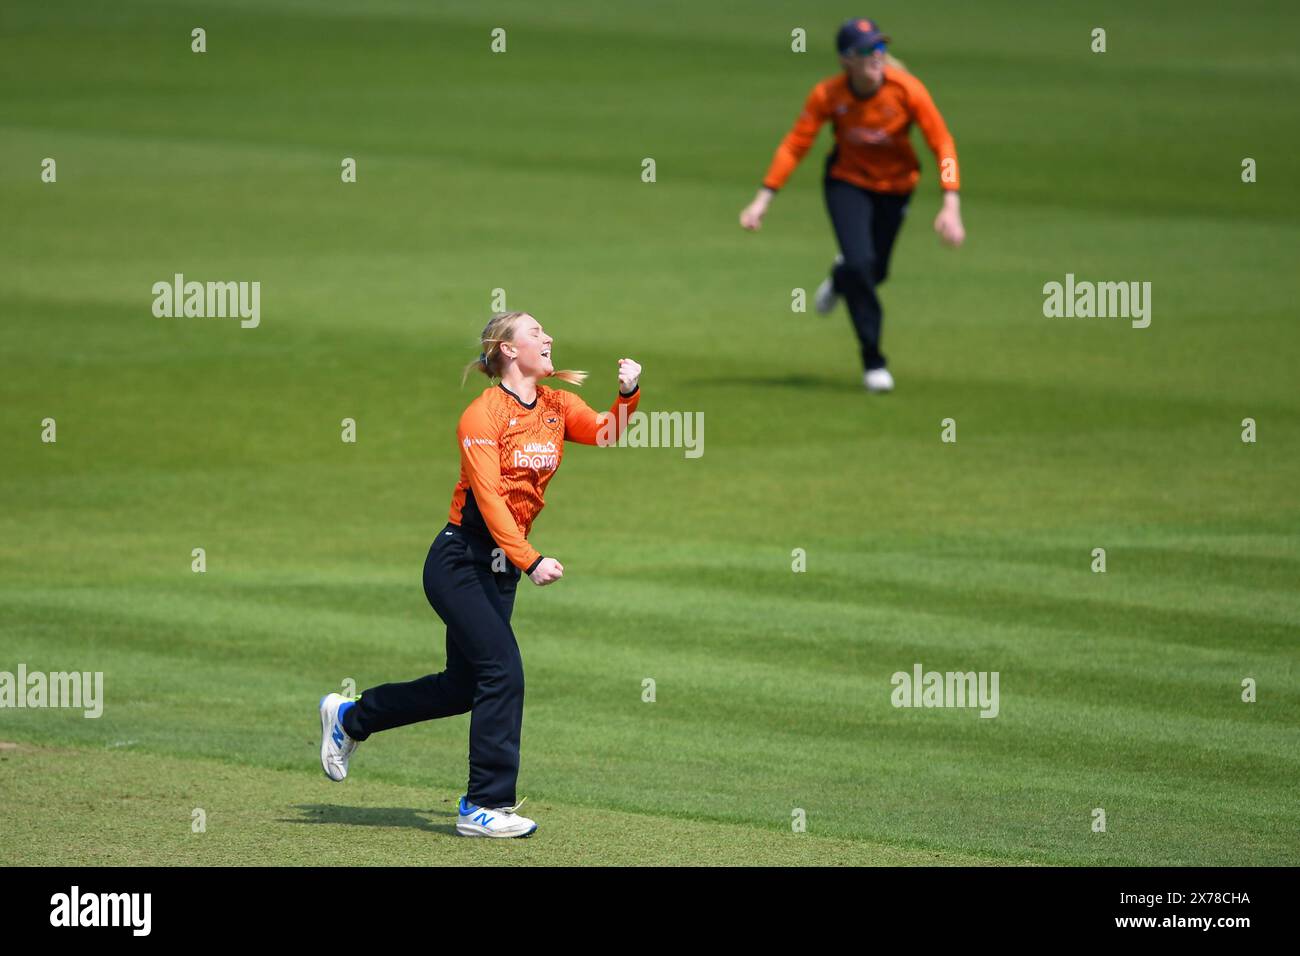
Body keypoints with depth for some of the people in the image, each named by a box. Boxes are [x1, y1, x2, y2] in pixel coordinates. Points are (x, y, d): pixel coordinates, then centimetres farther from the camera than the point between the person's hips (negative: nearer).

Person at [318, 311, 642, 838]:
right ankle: (485, 806, -7)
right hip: (461, 561, -8)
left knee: (464, 686, 15)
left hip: (501, 570, 8)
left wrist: (627, 395, -25)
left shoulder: (558, 405, 7)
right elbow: (488, 497, -22)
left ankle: (349, 716, 36)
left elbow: (605, 434, -7)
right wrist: (530, 560, -32)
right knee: (502, 671, -15)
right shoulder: (483, 414, -14)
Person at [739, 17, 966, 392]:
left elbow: (942, 144, -22)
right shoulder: (828, 94, -22)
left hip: (895, 186, 1)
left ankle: (840, 280, 50)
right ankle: (873, 362, -2)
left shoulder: (907, 90, -25)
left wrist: (951, 204, -31)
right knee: (860, 264, -18)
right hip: (847, 182, -1)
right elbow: (794, 146, -17)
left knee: (875, 272, 10)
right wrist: (763, 199, -23)